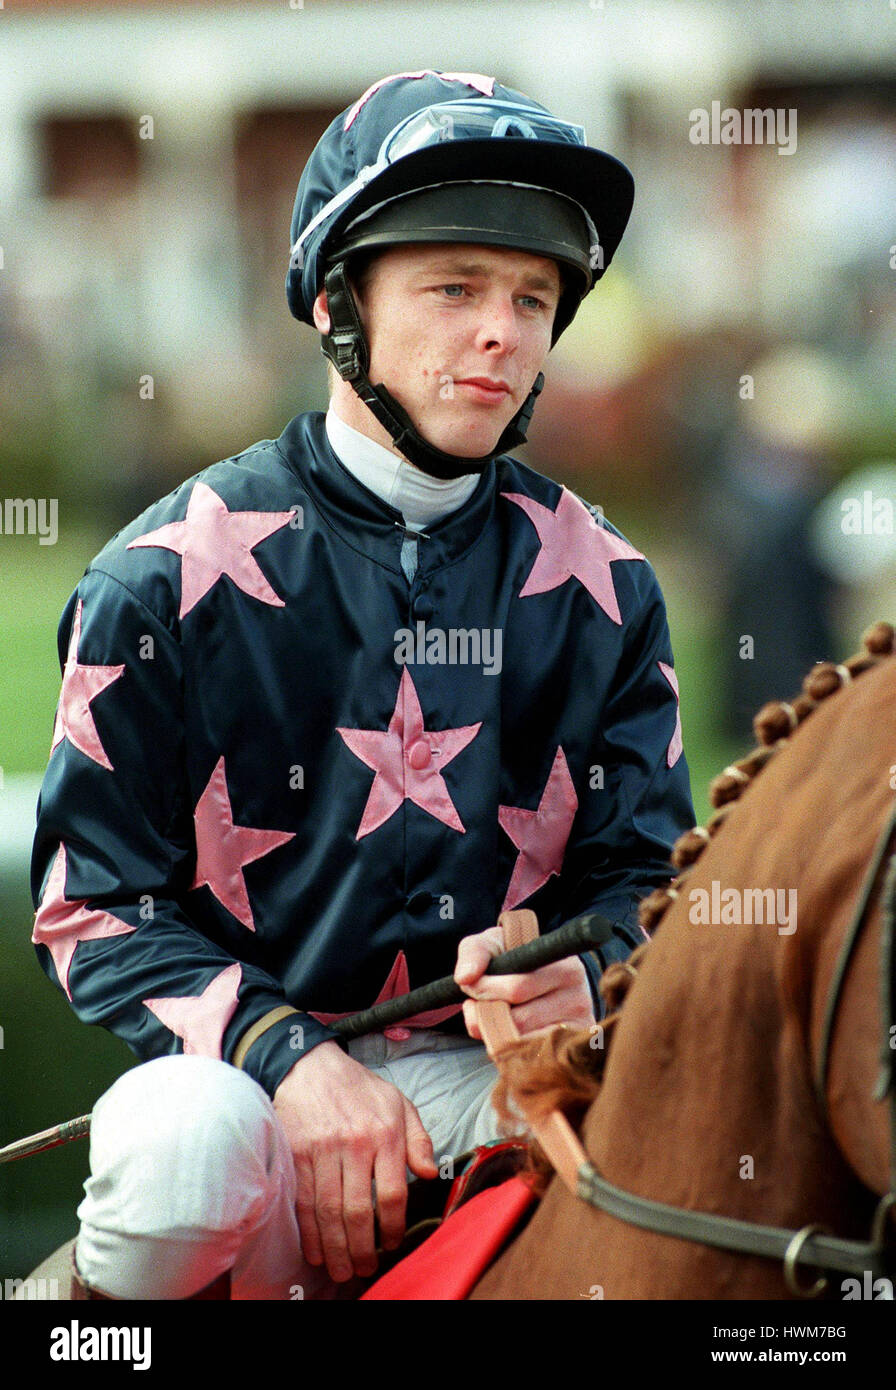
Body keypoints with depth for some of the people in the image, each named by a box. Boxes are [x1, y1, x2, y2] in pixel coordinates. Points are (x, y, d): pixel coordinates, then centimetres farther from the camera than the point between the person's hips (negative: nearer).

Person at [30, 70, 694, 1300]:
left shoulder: (602, 587, 7)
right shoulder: (169, 577, -2)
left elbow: (646, 870, 11)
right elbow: (94, 901, -3)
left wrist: (582, 977, -15)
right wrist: (286, 1056, -20)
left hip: (492, 1063, 3)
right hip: (242, 1062, -2)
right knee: (187, 1147, -37)